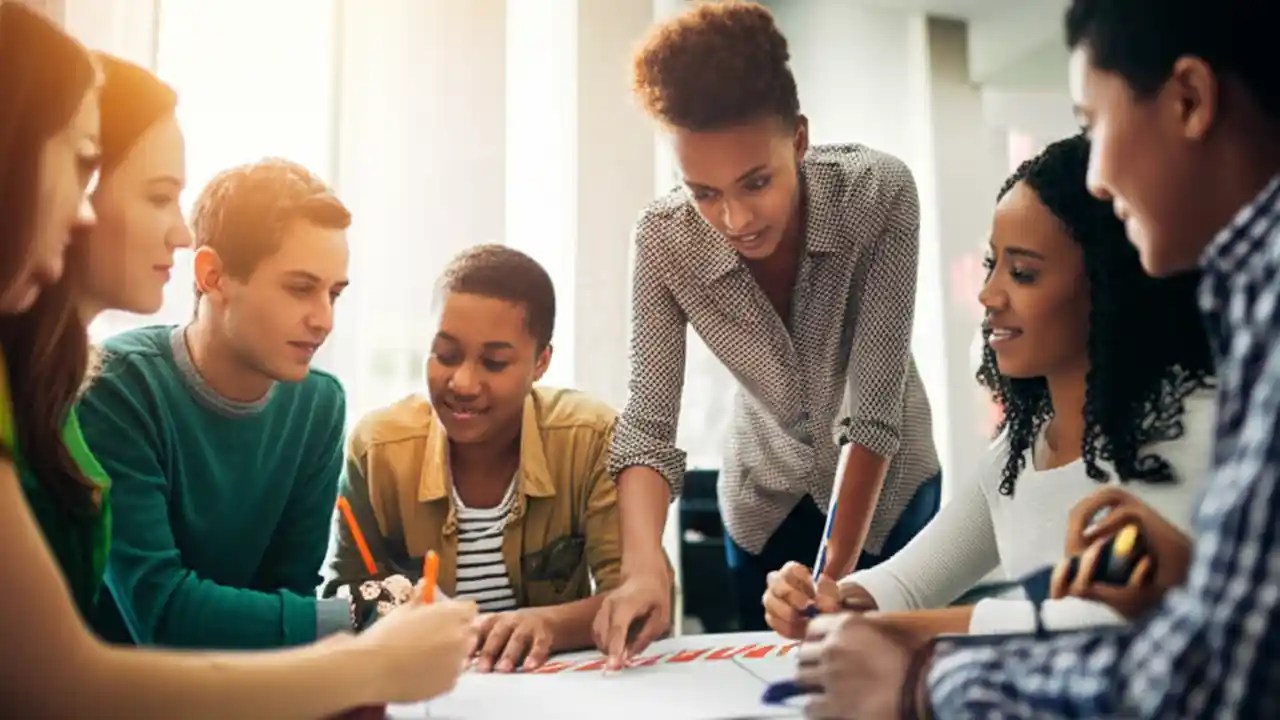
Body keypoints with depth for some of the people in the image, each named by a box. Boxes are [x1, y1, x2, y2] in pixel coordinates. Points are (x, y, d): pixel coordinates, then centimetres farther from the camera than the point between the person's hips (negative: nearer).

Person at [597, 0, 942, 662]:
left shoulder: (879, 192, -30)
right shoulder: (664, 238, -24)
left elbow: (875, 407, -28)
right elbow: (648, 423, -23)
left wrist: (835, 577, -28)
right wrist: (644, 566, -38)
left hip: (886, 482, -1)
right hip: (765, 495, 2)